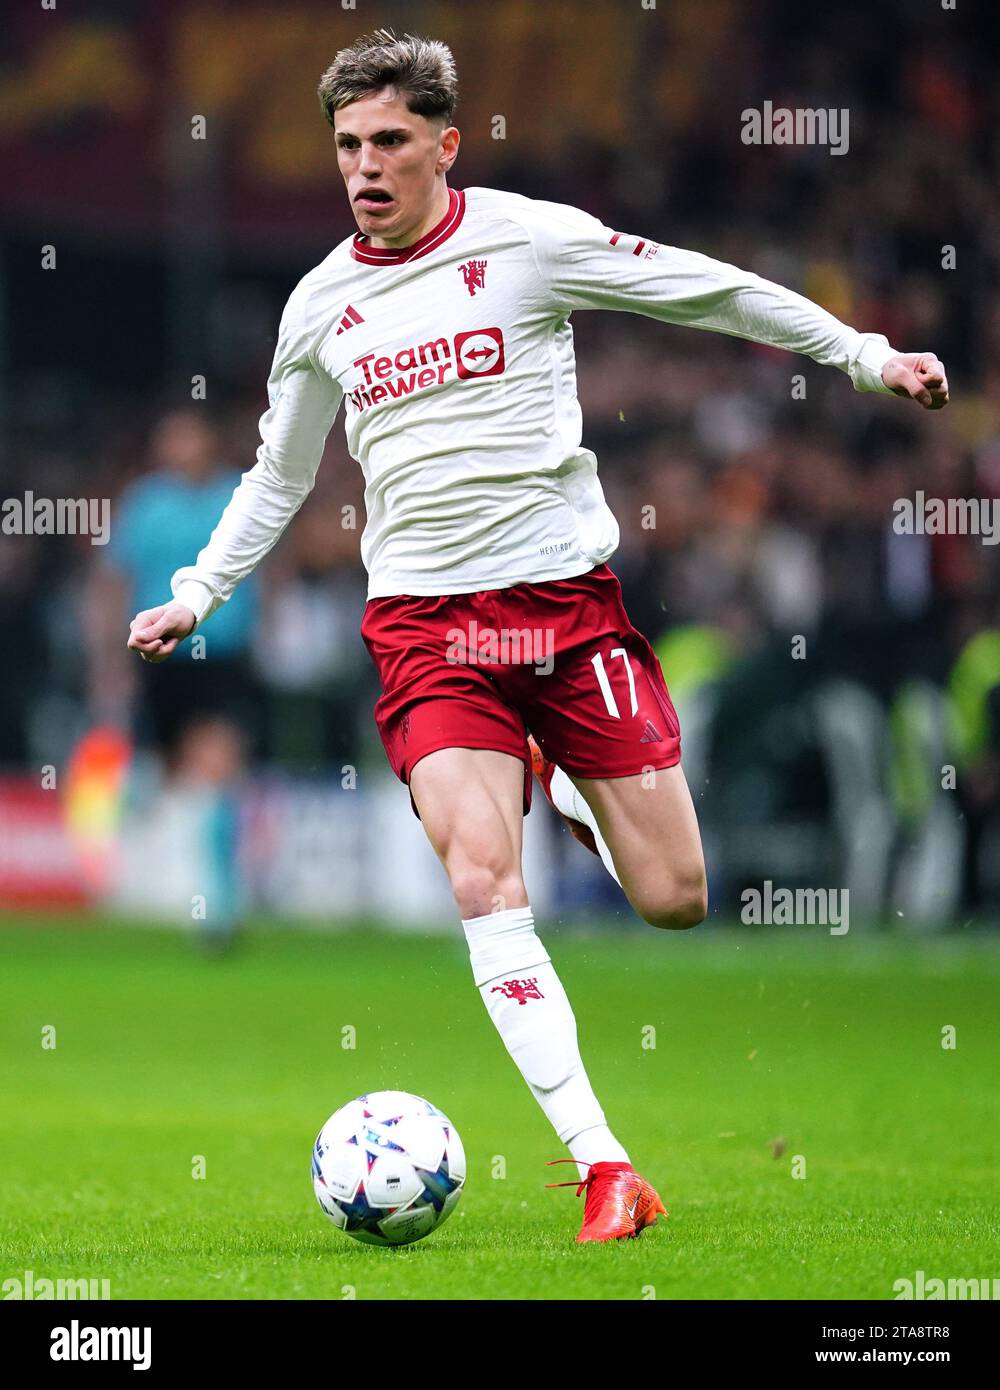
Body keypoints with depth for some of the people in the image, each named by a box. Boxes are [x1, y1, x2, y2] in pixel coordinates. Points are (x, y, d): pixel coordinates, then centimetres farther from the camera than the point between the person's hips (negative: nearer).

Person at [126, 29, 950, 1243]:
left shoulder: (530, 239, -5)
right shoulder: (320, 307, 7)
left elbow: (710, 291, 4)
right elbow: (279, 474, 23)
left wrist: (863, 354, 4)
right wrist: (197, 594, 16)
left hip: (567, 596, -1)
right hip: (425, 623, 1)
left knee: (672, 900, -2)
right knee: (483, 886, -19)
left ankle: (557, 782, 35)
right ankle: (603, 1171, -18)